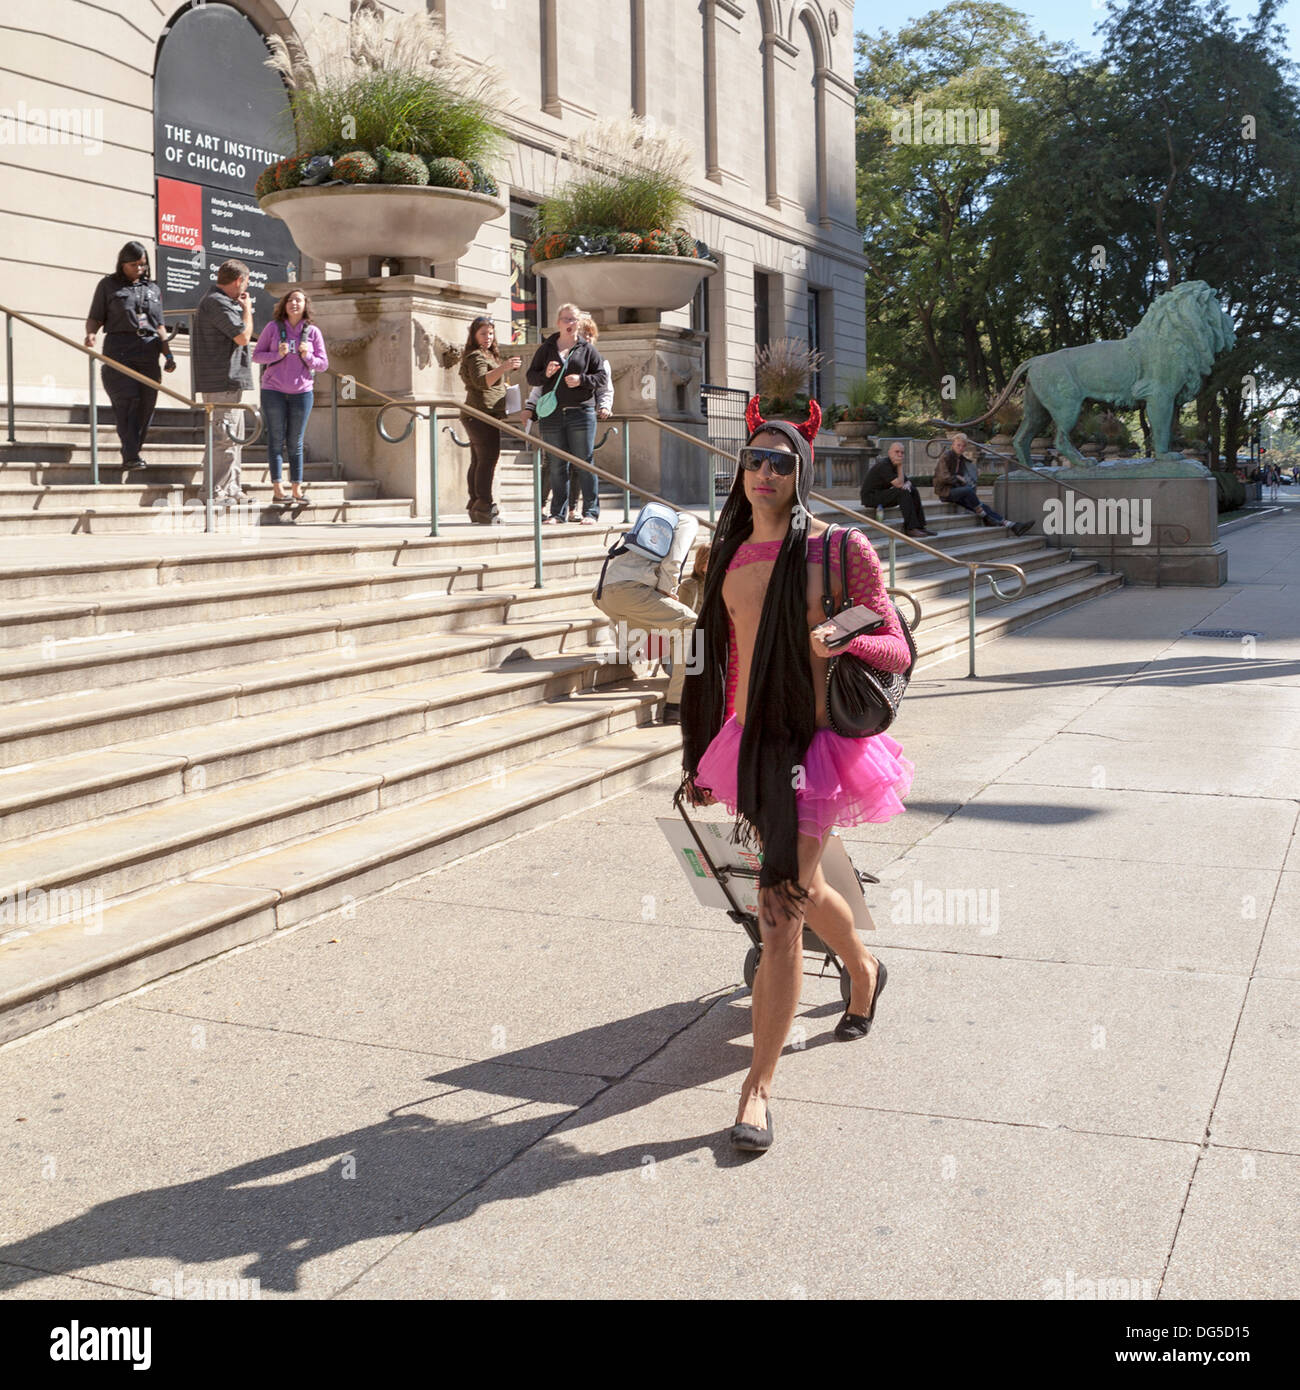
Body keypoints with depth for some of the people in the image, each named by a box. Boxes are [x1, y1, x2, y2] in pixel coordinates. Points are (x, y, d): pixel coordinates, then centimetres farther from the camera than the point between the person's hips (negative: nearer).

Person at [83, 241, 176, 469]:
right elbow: (95, 318, 8)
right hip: (118, 349, -4)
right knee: (126, 400, -14)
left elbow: (159, 327, 20)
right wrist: (90, 333, -14)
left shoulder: (153, 288, 20)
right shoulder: (108, 285, 9)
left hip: (148, 350, 4)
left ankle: (134, 450, 10)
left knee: (146, 403, -1)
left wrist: (168, 355, 10)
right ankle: (131, 456, -17)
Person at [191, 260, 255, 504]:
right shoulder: (217, 303, -14)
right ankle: (216, 491, -9)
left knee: (234, 438, 16)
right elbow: (243, 336, -16)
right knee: (224, 438, -10)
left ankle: (231, 489, 21)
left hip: (230, 382, 11)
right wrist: (247, 309, -5)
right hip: (222, 383, -11)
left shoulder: (221, 301, 20)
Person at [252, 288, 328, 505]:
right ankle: (277, 489, -2)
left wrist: (307, 356, -15)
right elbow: (256, 355, 2)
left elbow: (323, 364, 5)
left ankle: (297, 488, 9)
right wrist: (277, 354, -15)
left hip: (301, 392, 1)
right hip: (273, 391, -1)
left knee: (295, 443, 5)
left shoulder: (313, 332, 2)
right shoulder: (273, 327, -1)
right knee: (276, 440, -1)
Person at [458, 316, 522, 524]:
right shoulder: (475, 356, -10)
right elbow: (481, 381, -28)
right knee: (488, 458, -17)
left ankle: (475, 507, 9)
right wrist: (503, 368, -40)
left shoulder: (488, 355, 24)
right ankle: (484, 505, -22)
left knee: (478, 461, 8)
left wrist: (507, 370, 27)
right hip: (482, 414, -11)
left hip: (476, 416, 11)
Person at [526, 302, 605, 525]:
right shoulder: (546, 349, 12)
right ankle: (557, 512, 9)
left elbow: (602, 376, 6)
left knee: (584, 463, -3)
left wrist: (582, 380, -11)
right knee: (556, 465, 3)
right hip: (552, 415, 2)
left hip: (581, 412, -2)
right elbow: (531, 377, 12)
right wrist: (545, 374, -8)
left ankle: (591, 511, 0)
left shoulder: (587, 349, 9)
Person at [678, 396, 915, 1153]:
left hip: (812, 743, -6)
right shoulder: (732, 550, 8)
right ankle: (864, 969, 54)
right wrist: (708, 755, 20)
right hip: (747, 742, 6)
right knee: (799, 887, 22)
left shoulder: (838, 549, -8)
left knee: (781, 914, -10)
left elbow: (898, 650, -6)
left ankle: (758, 1088, 0)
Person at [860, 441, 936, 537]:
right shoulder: (884, 465, -20)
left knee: (913, 491, 3)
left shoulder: (894, 465, 10)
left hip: (882, 495, 10)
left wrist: (907, 484, -8)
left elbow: (908, 481, 16)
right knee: (903, 492, -26)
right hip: (871, 497, -10)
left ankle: (919, 526, 0)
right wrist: (900, 467, -14)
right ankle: (910, 528, -27)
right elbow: (899, 484, -25)